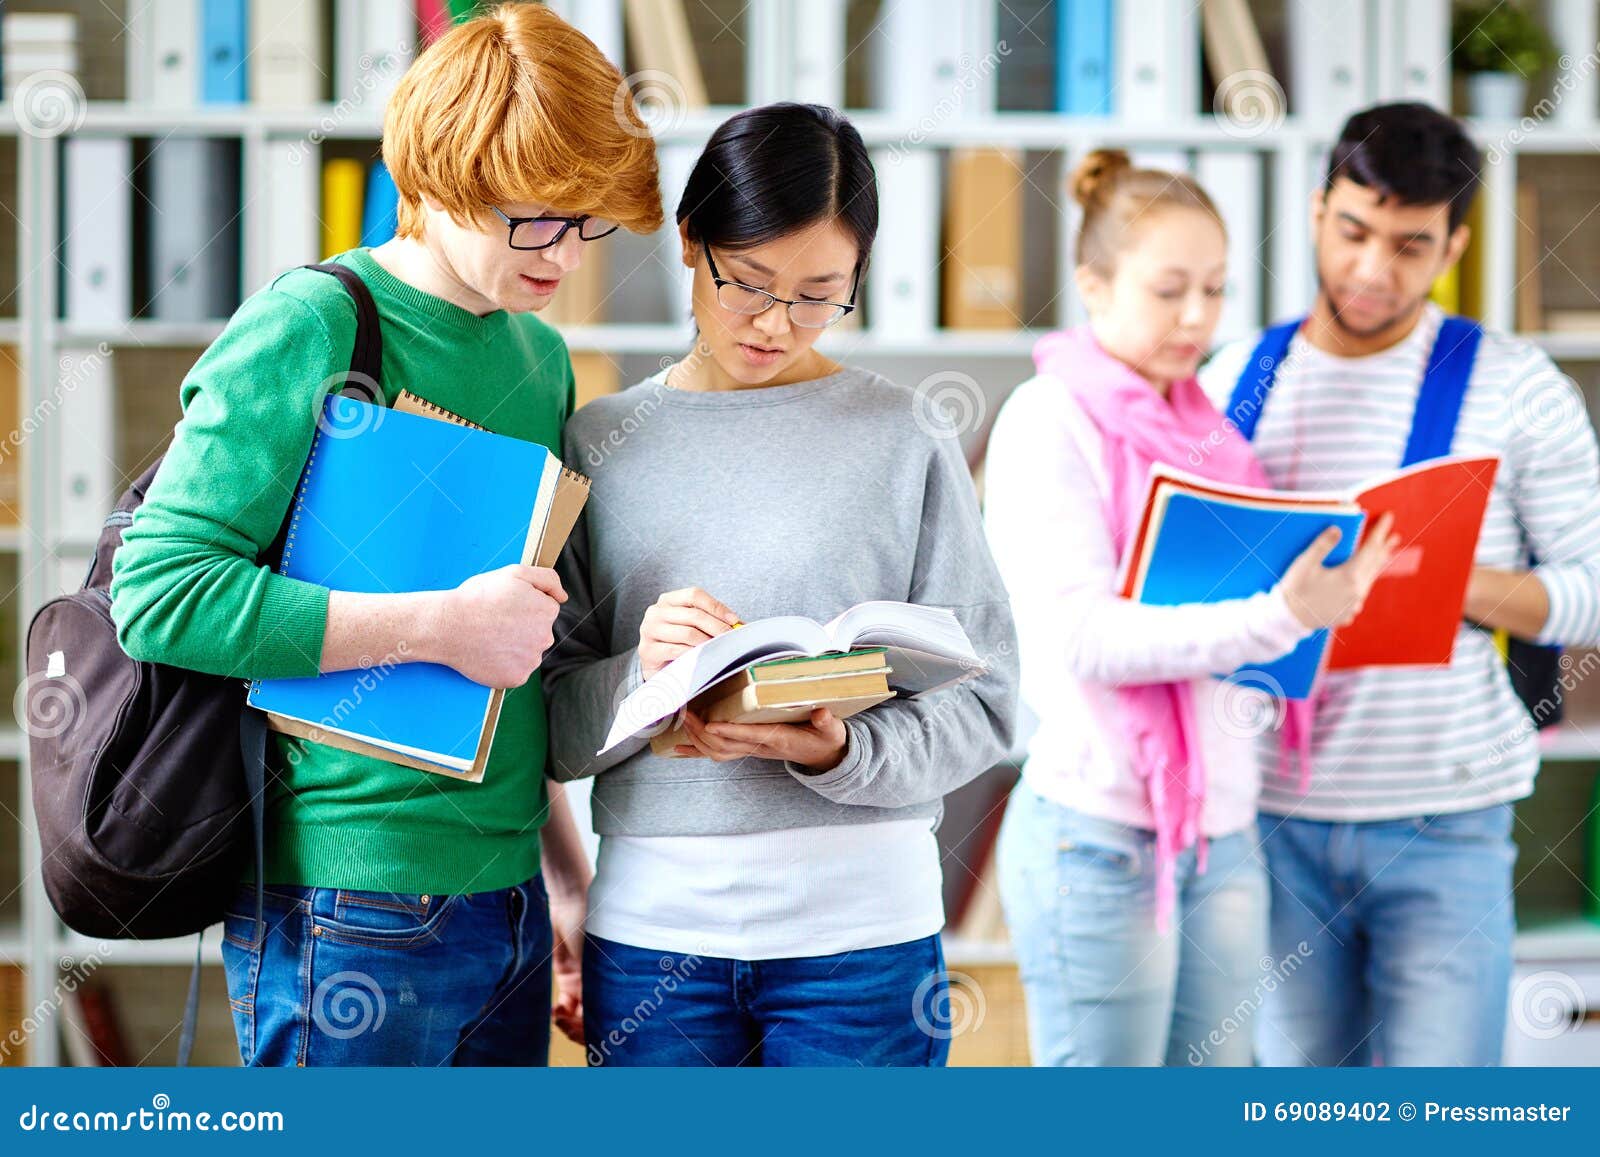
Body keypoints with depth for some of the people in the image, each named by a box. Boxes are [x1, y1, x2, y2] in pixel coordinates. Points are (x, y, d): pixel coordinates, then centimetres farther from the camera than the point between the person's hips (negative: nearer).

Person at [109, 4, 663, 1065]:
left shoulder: (543, 359, 14)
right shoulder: (307, 329, -9)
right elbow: (156, 590, -17)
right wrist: (440, 626, -19)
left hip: (505, 894, 7)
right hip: (357, 912, -7)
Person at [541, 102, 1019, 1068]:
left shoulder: (907, 441, 1)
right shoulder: (603, 442, 6)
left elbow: (981, 706, -2)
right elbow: (553, 728, 4)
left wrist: (836, 751, -19)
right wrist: (638, 674, -16)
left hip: (858, 928, -1)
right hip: (652, 923, 1)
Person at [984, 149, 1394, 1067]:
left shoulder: (1208, 428, 14)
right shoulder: (1051, 421, -6)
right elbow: (1083, 637, -18)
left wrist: (1327, 595, -3)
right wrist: (1274, 618, -27)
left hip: (1223, 829, 7)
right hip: (1099, 834, -7)